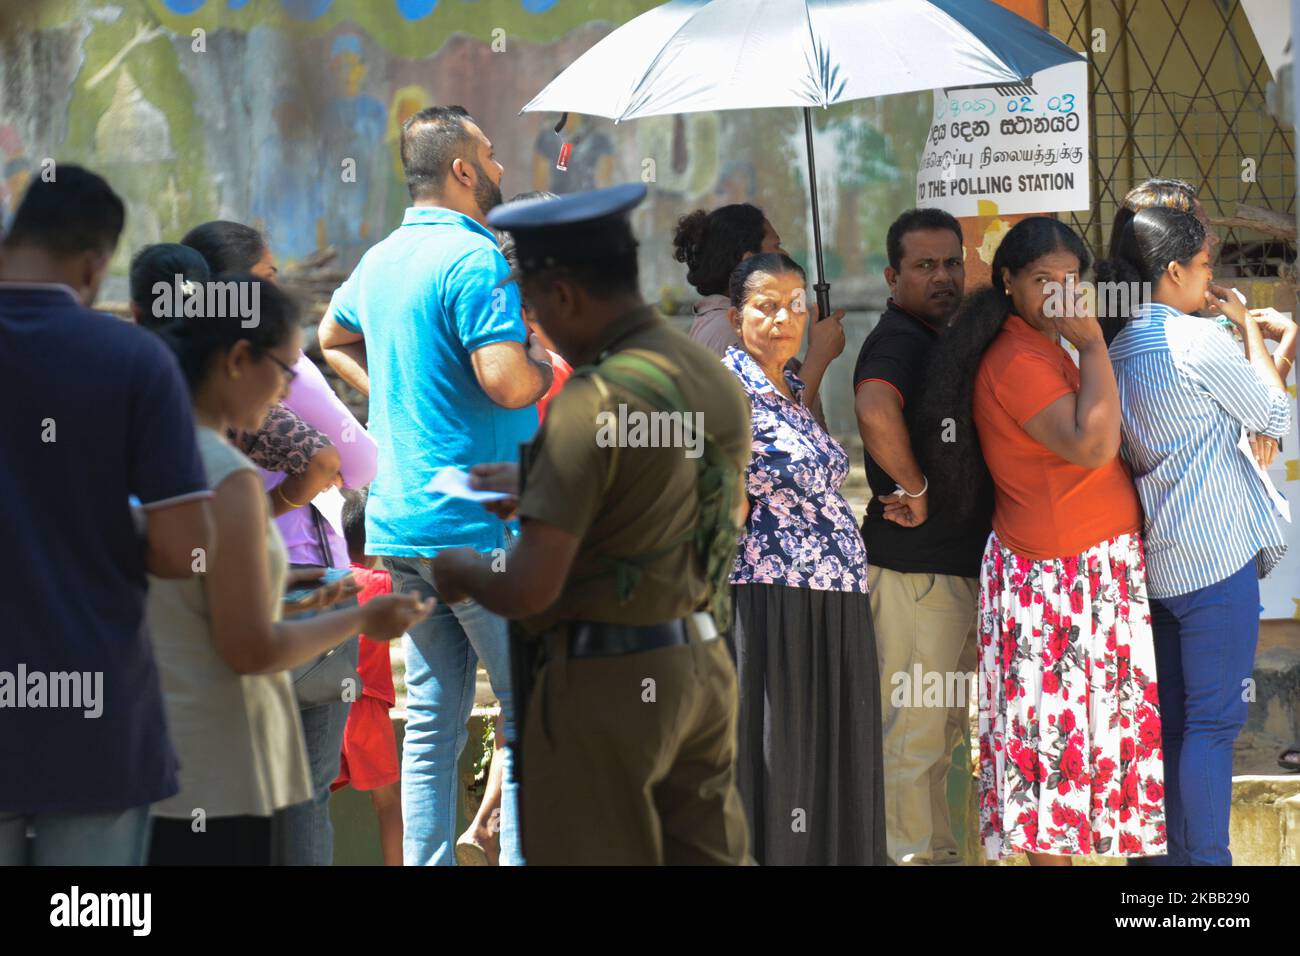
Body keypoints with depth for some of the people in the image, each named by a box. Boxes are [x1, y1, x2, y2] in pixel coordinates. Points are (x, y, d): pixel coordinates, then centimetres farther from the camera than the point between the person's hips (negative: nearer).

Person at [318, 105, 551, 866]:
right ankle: (525, 854, -7)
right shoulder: (475, 260, -14)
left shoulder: (382, 260, 13)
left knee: (432, 720, 10)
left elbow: (333, 339, 33)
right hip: (480, 523, -8)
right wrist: (551, 356, -4)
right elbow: (507, 383, -24)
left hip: (400, 520, 8)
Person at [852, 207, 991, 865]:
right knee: (916, 729, -4)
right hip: (916, 565, -11)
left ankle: (935, 847, 28)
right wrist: (915, 487, -27)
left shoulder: (940, 338, 16)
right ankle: (917, 852, 2)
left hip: (961, 562, 11)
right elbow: (876, 413, -38)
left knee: (945, 724, 19)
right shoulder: (897, 342, -17)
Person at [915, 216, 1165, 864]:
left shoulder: (1043, 349, 14)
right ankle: (1052, 852, -3)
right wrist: (1091, 344, -24)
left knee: (1056, 730, 11)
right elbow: (1092, 445, -29)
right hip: (1060, 578, -10)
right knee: (1056, 728, -6)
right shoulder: (1019, 363, -18)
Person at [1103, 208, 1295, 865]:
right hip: (1215, 556, -8)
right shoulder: (1197, 339, -14)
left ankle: (1174, 855, 14)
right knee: (1214, 721, -6)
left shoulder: (1119, 349, 11)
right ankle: (1207, 861, -7)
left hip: (1156, 560, 8)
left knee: (1174, 720, 11)